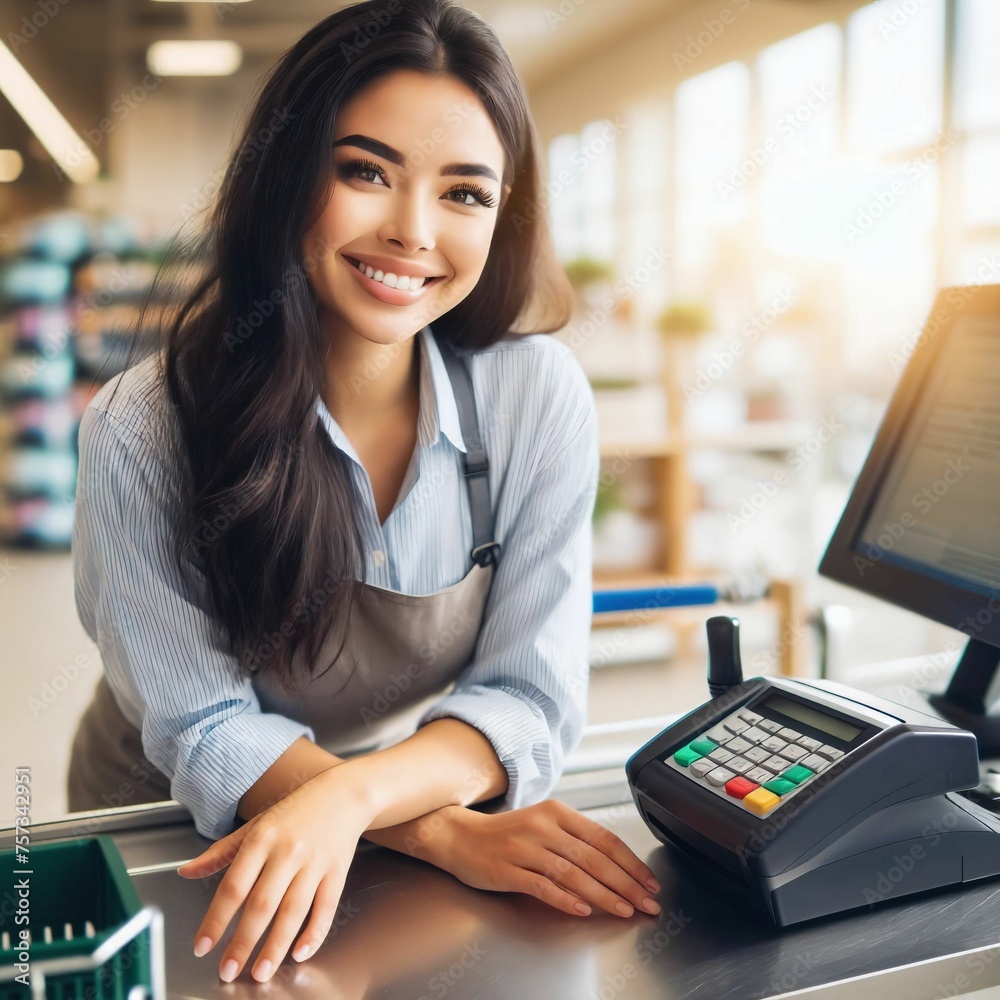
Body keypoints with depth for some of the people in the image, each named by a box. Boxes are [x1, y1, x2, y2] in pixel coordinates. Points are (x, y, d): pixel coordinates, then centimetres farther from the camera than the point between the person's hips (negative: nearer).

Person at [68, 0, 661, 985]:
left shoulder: (537, 395, -13)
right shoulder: (141, 429, -18)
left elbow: (528, 697, -12)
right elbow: (202, 727, -15)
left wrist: (351, 799, -30)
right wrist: (440, 831, -28)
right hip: (177, 851, 0)